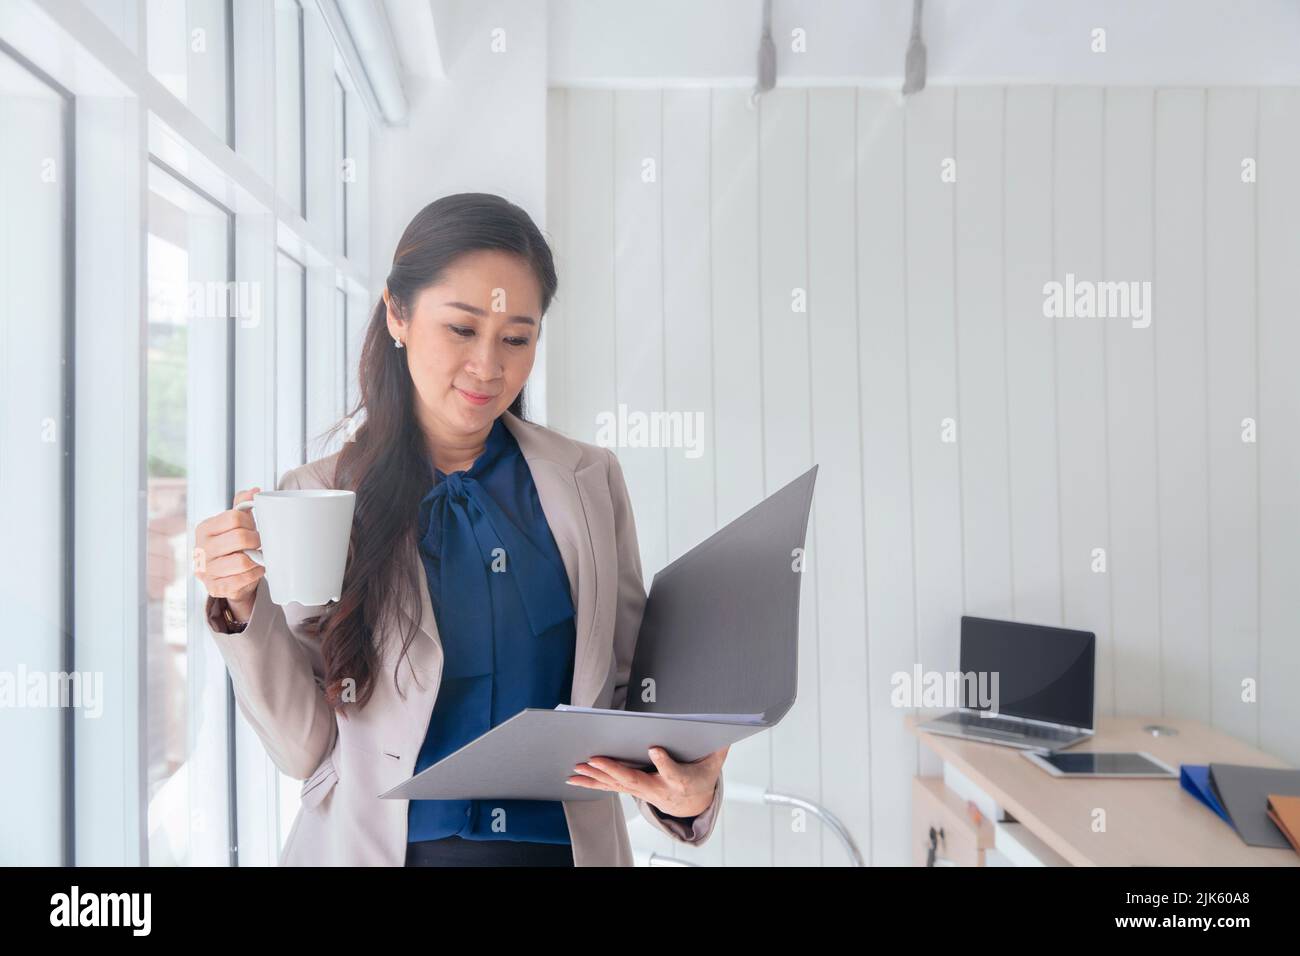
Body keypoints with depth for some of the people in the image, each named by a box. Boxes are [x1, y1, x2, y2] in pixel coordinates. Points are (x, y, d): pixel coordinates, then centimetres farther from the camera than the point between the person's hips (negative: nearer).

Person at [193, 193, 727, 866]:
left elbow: (628, 691, 0)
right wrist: (244, 610, -19)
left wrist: (688, 788, -18)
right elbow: (309, 753, -5)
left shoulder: (591, 482, -2)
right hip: (382, 844, 0)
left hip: (564, 842, 1)